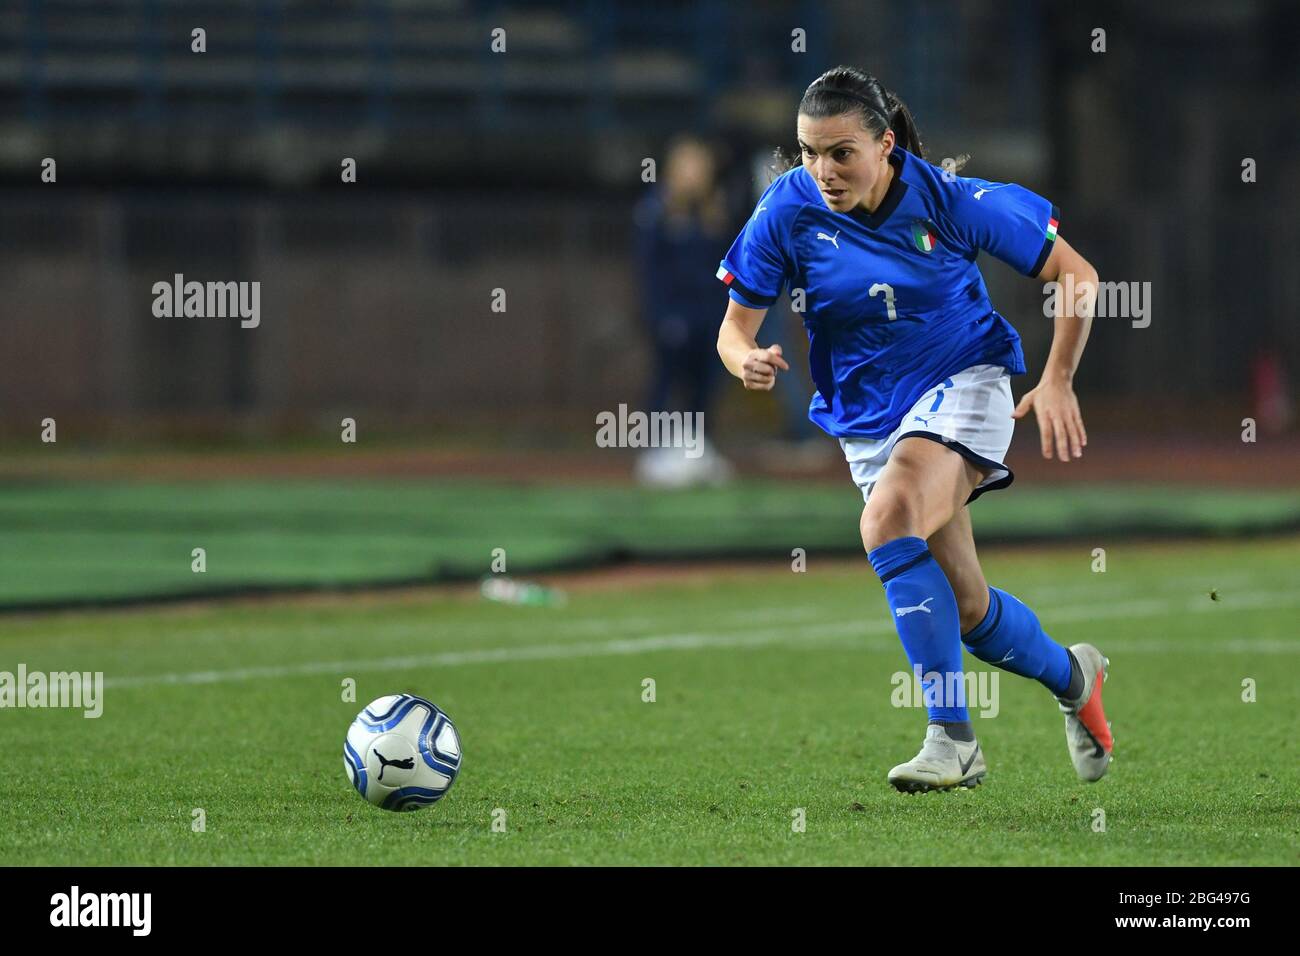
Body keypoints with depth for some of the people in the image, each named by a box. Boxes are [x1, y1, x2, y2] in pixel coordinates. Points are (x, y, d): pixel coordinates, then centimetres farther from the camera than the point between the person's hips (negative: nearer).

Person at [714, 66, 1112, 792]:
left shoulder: (951, 200, -18)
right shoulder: (789, 210, -12)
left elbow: (1076, 275, -8)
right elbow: (737, 323, -6)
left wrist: (1057, 380, -15)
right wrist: (747, 359, -30)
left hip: (963, 381, -4)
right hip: (868, 417, 4)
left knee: (889, 522, -32)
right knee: (966, 608, 6)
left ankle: (951, 735, -30)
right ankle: (1072, 677, 38)